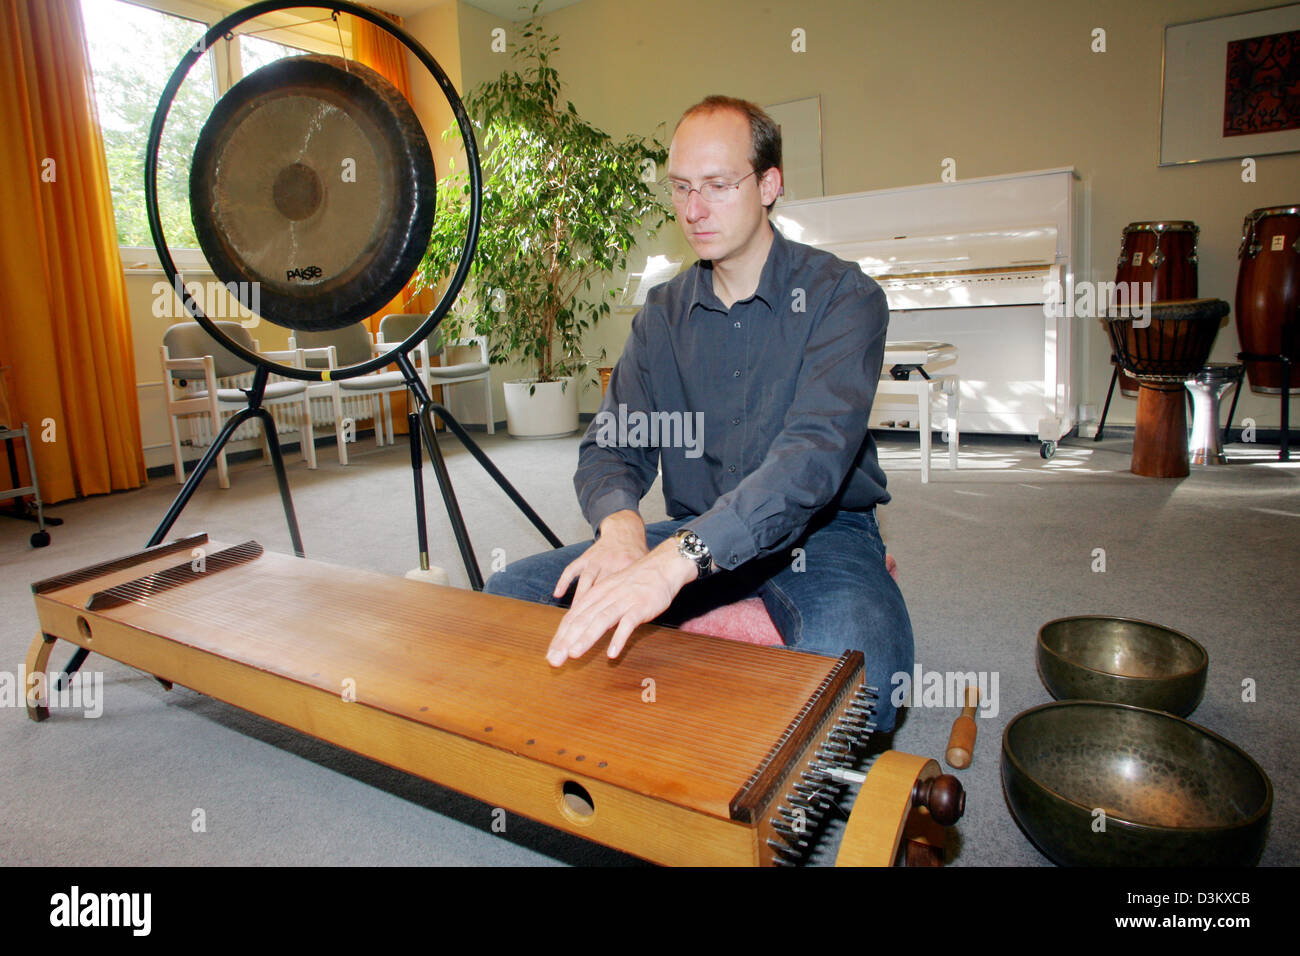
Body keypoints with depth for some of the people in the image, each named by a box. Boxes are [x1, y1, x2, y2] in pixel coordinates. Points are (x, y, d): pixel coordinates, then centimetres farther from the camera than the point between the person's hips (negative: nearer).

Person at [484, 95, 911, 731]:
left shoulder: (842, 296, -10)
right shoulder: (663, 314, 7)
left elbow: (817, 450, -26)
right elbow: (611, 446, 1)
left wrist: (677, 560, -41)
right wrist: (619, 520, -25)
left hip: (821, 532, -4)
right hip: (696, 534, 5)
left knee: (855, 671, -38)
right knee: (511, 594, -13)